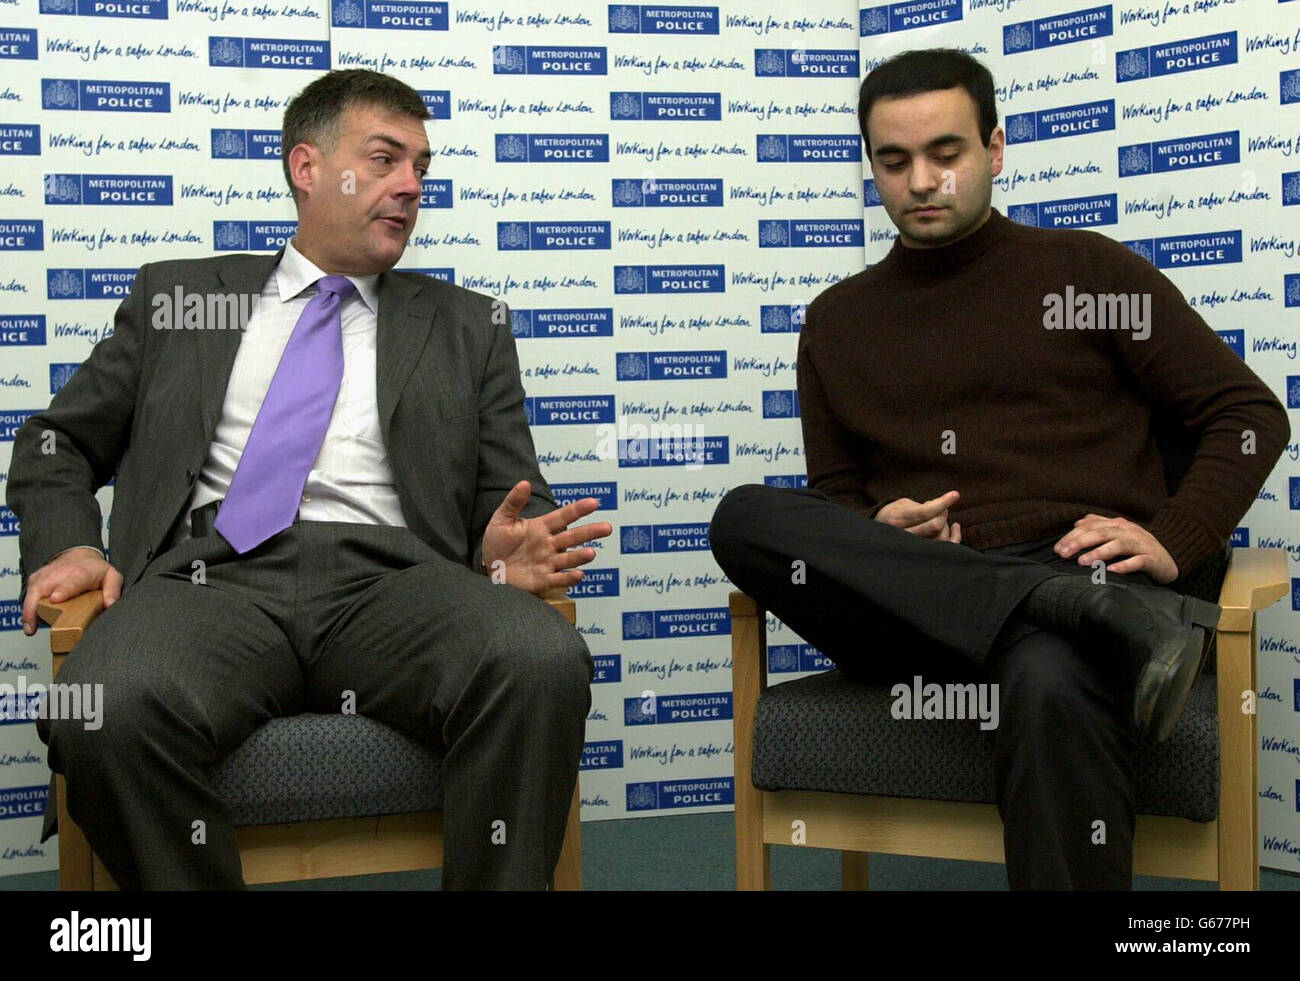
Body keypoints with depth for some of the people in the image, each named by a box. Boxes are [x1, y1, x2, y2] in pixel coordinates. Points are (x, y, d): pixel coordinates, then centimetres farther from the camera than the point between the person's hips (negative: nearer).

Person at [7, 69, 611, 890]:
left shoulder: (467, 325, 22)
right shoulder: (177, 296, 22)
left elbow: (512, 496, 18)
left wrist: (509, 552, -7)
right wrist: (67, 544, 2)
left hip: (393, 581, 1)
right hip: (215, 577, 0)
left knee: (544, 660, -33)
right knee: (110, 707, -35)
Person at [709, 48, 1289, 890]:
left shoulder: (1088, 270, 13)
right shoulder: (838, 321, 21)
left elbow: (1249, 415, 10)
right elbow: (833, 500, 23)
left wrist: (1173, 540, -7)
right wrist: (878, 534, -1)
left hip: (1080, 570, -3)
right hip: (918, 612, 4)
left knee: (1055, 690, -40)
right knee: (745, 516, -26)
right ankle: (1120, 625, -33)